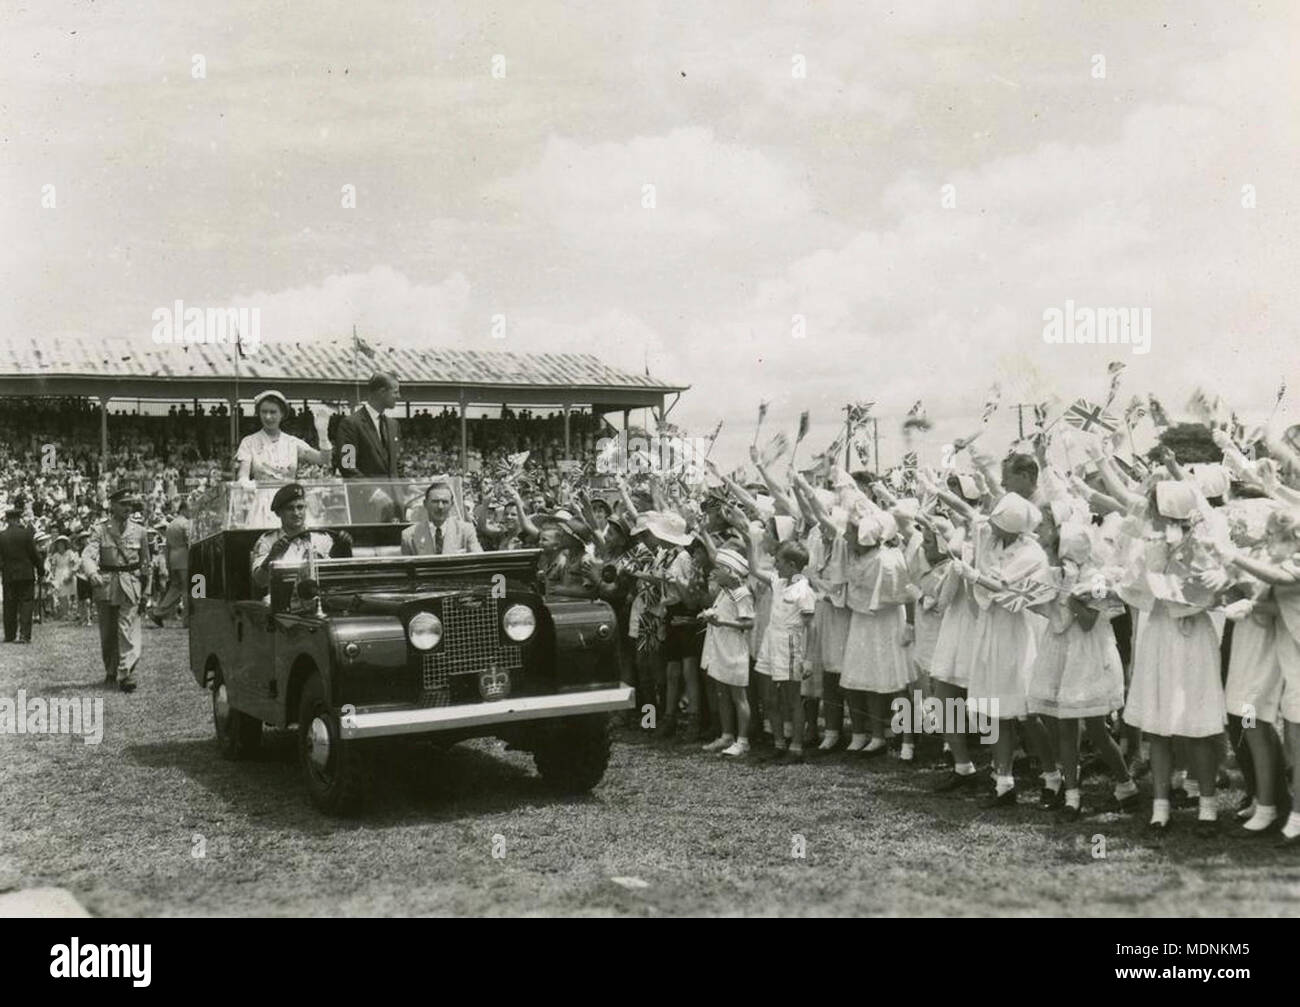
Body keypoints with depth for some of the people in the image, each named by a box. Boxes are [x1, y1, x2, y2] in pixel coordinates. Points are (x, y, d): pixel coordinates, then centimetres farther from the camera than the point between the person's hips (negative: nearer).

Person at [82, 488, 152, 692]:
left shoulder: (139, 532, 5)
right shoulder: (100, 530, -1)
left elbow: (145, 564, 12)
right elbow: (87, 555, -14)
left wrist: (145, 594, 14)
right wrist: (92, 574, -35)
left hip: (131, 586, 0)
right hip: (106, 585, 0)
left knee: (129, 631, -13)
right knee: (107, 634, 11)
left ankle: (126, 674, -15)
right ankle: (110, 671, 30)